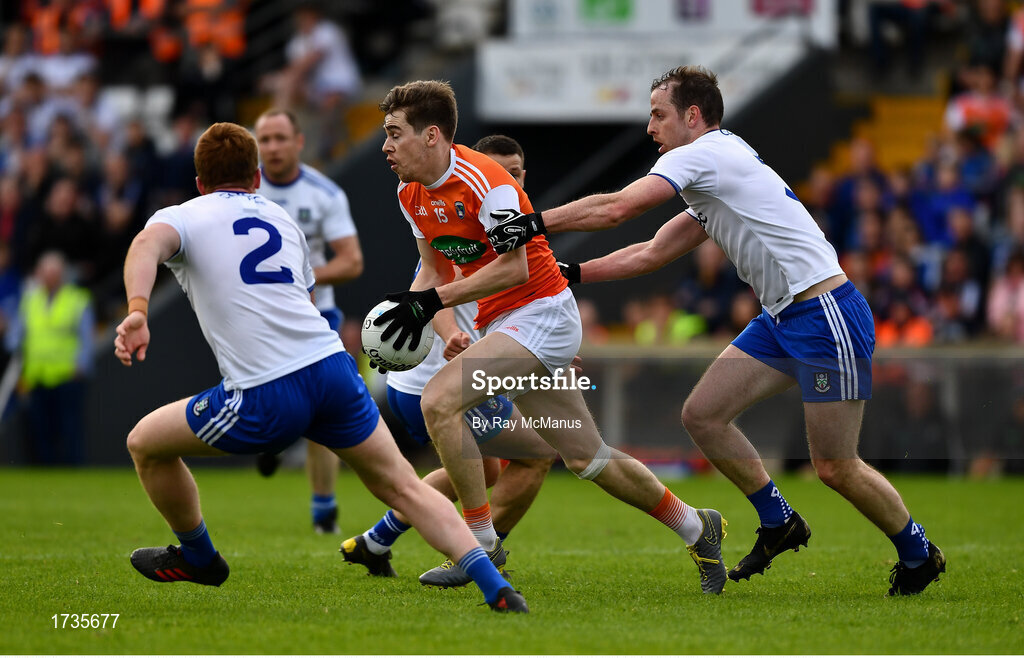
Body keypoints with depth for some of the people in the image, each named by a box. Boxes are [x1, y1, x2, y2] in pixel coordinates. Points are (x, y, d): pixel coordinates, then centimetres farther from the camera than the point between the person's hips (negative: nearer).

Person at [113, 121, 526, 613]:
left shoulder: (180, 217, 11)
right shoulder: (281, 218, 26)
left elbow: (149, 244, -14)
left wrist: (137, 312, -30)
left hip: (265, 398, -5)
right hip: (332, 366, 5)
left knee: (145, 443, 18)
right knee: (403, 487, 13)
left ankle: (198, 558, 36)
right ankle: (497, 588, 1)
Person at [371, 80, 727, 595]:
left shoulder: (483, 180, -21)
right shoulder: (411, 195, 6)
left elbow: (513, 267, -24)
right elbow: (436, 268, 15)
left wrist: (435, 299, -26)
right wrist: (412, 310, -5)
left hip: (541, 315, -9)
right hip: (499, 323, 9)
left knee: (439, 399, -24)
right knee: (586, 459, 11)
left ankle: (481, 543, -16)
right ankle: (696, 528, 28)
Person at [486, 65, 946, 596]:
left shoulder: (703, 154, -10)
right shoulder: (709, 185, 19)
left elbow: (616, 208, -19)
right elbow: (650, 254, 23)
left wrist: (536, 222, -14)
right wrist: (571, 273, 18)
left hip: (826, 313, -10)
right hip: (782, 319, 10)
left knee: (835, 467, -5)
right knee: (702, 414, 3)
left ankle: (918, 553, 14)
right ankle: (778, 523, 16)